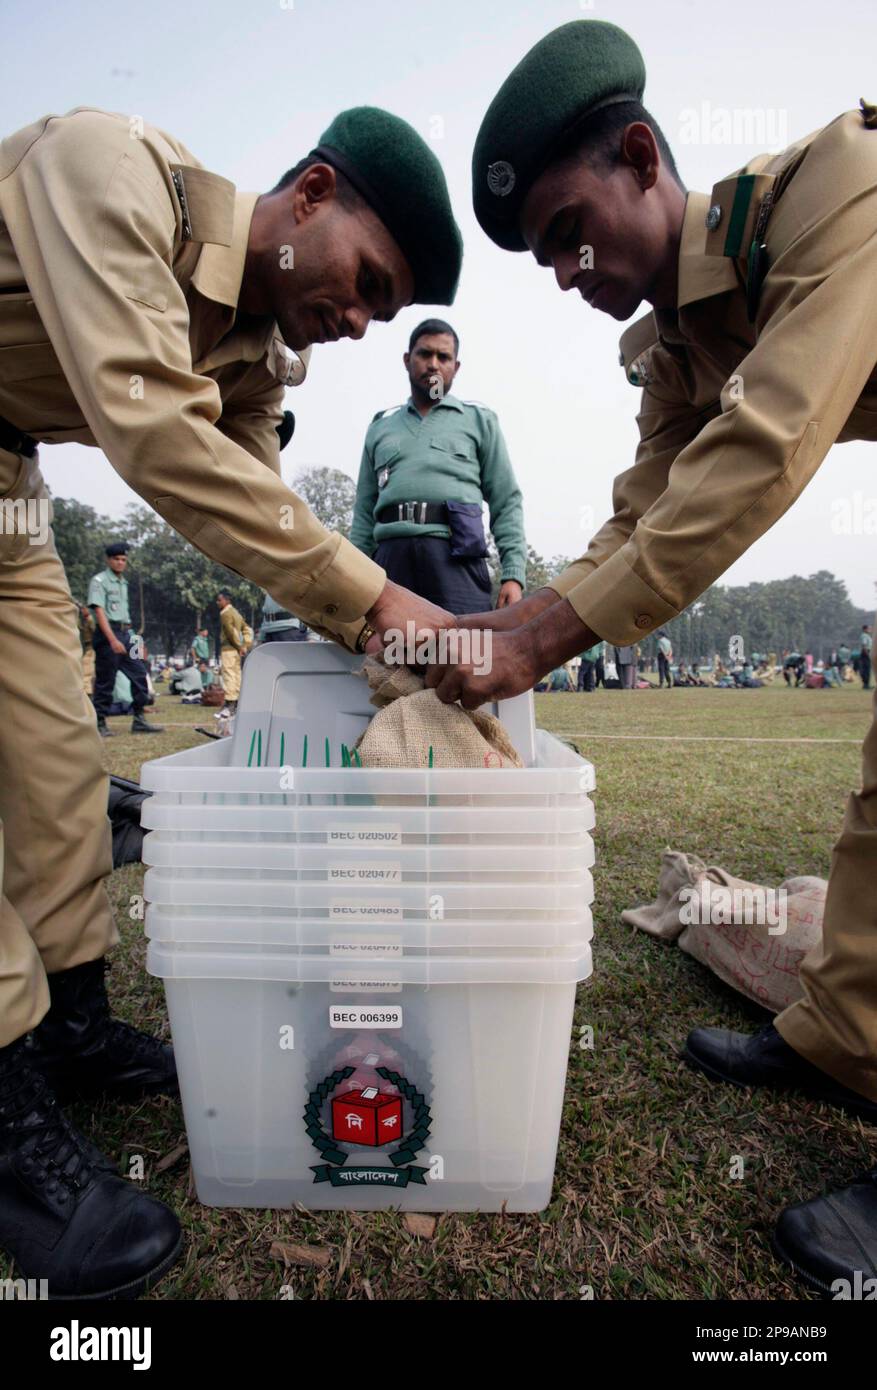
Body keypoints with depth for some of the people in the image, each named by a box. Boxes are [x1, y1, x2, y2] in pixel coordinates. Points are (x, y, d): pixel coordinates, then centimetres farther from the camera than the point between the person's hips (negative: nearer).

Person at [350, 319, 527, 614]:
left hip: (455, 557, -2)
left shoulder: (479, 420, 19)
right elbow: (364, 512, 21)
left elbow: (506, 503, 10)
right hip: (391, 557, 3)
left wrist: (513, 574, -3)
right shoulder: (381, 426, 26)